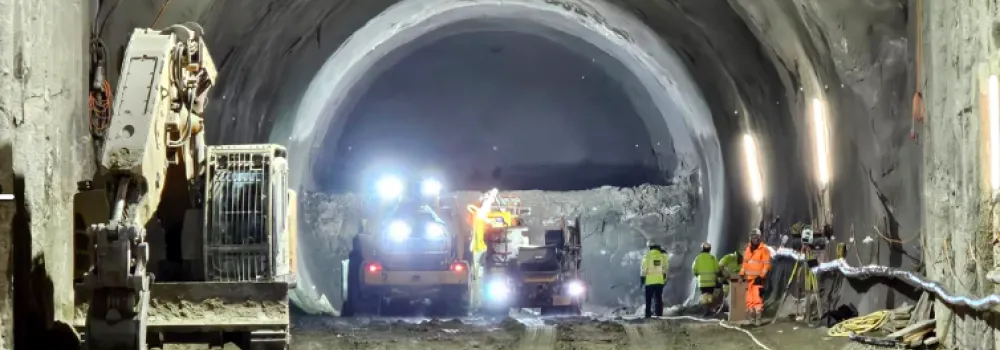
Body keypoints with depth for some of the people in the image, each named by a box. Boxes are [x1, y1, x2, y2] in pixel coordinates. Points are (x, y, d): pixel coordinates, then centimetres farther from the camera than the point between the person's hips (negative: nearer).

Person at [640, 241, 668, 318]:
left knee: (648, 299, 5)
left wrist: (642, 279, 3)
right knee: (658, 298, 8)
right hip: (660, 281, 3)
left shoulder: (647, 256, -8)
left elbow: (643, 269, -6)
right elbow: (666, 268, 9)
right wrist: (665, 278, 18)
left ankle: (648, 314, 3)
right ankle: (659, 314, 4)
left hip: (650, 281, -3)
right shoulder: (663, 256, 2)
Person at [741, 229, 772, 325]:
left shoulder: (764, 249, -5)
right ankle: (751, 316, 13)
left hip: (758, 278, -7)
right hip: (749, 278, 7)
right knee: (749, 298, 7)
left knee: (757, 297, -15)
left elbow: (767, 265, -8)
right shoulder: (748, 249, 16)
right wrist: (742, 274, 13)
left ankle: (758, 317, -14)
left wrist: (761, 276, -16)